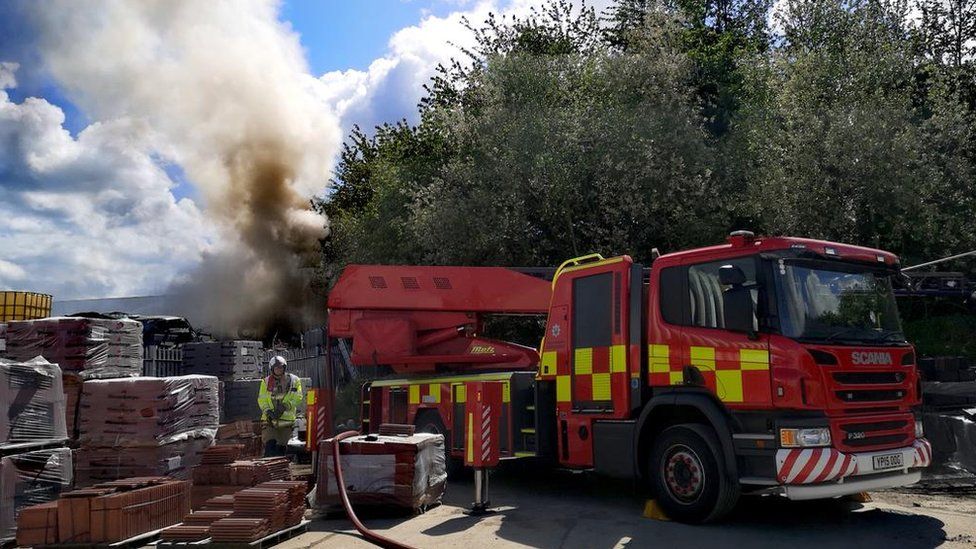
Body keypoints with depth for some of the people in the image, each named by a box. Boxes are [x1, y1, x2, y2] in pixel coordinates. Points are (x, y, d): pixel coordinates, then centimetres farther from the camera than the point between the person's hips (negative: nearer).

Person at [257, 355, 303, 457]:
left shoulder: (294, 380, 3)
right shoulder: (266, 382, 6)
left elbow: (297, 398, -5)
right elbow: (261, 400, 2)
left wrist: (286, 406, -20)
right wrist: (267, 411, -16)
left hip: (287, 418, 0)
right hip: (270, 419, 0)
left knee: (281, 447, 8)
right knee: (270, 445, -14)